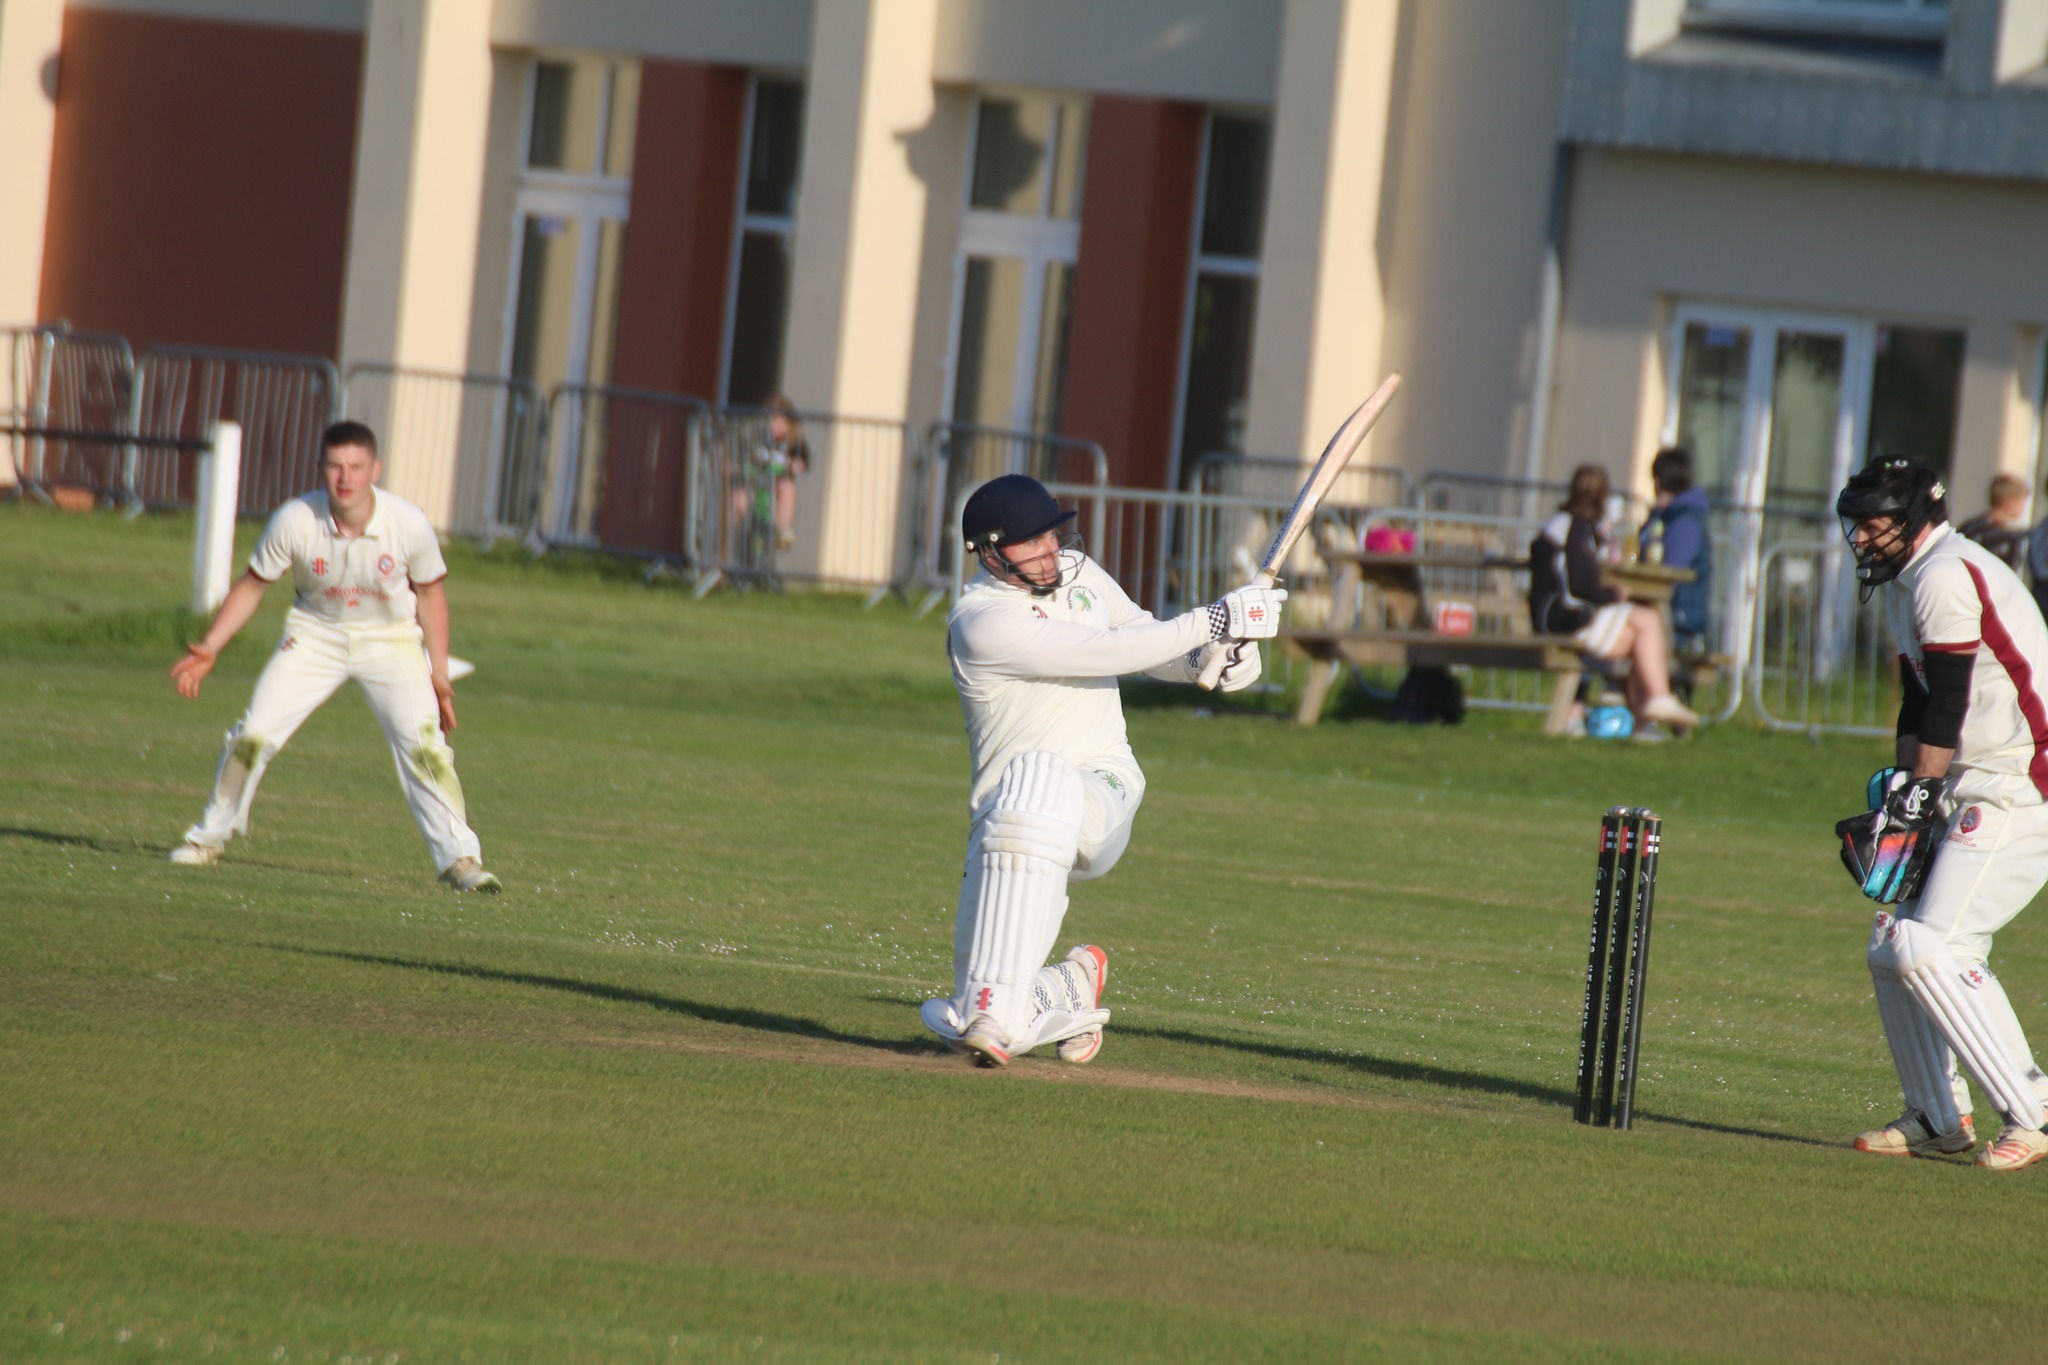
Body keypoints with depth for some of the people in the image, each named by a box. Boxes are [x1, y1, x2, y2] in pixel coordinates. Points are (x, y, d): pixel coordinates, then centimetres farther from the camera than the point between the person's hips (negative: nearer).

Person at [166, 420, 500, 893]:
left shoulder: (409, 525, -22)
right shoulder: (295, 521, -22)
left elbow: (429, 593, -5)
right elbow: (253, 584, -7)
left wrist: (438, 675, -4)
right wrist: (209, 649, -14)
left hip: (391, 639, -1)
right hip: (316, 635, 1)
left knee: (423, 742, -18)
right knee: (254, 733, -8)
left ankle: (459, 856, -10)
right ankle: (210, 835, 14)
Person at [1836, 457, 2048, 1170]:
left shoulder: (1945, 575, -13)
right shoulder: (1903, 583, 18)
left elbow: (1946, 706, -16)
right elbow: (1919, 705, 19)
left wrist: (1919, 794, -12)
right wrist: (1898, 794, 9)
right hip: (1972, 790, 11)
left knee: (1928, 950, -18)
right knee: (1892, 948, 10)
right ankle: (1938, 1119, 19)